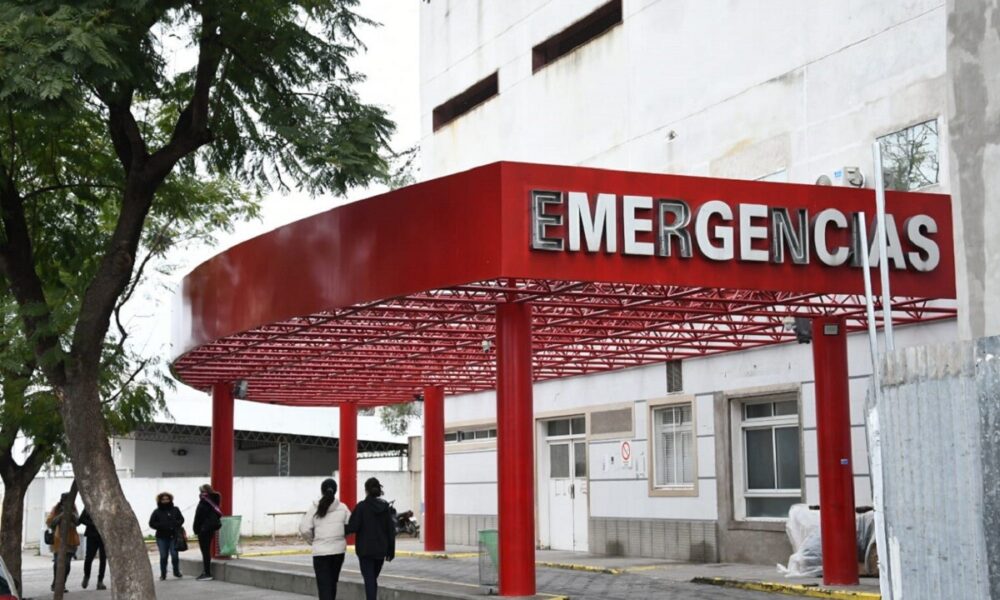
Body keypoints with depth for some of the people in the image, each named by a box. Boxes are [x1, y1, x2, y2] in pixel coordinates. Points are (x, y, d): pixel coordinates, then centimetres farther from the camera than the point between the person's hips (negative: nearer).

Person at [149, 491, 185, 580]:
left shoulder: (175, 510, 8)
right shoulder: (157, 512, 3)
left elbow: (181, 519, 11)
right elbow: (151, 523, 1)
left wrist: (175, 524, -9)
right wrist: (161, 526, -12)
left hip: (173, 536, 1)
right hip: (161, 537, -1)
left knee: (174, 555, -5)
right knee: (163, 556, -2)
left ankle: (176, 571, 13)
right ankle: (163, 574, 8)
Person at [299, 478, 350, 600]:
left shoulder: (315, 509, -6)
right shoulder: (342, 508, -3)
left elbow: (304, 529, -10)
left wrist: (312, 540, 10)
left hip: (320, 551, -3)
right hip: (339, 550, 3)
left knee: (324, 584, -2)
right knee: (333, 582, 20)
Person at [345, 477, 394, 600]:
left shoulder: (362, 506, -10)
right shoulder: (385, 506, 2)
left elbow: (353, 527, -15)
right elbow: (391, 530, 3)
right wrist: (391, 551, 9)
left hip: (365, 549, -4)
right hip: (380, 550, 4)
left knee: (369, 580, -3)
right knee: (373, 579, 19)